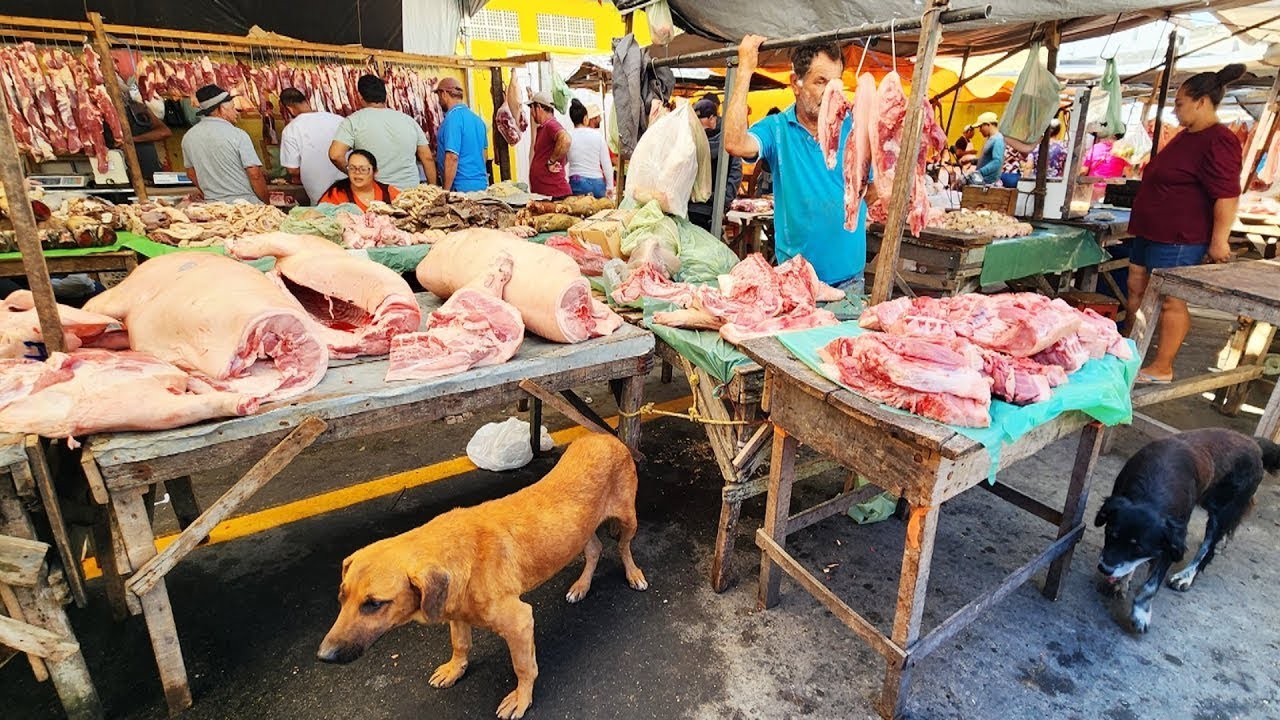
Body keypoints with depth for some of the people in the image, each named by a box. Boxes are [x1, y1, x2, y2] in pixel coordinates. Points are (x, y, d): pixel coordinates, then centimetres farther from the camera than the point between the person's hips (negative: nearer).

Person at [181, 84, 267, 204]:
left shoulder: (188, 137, 8)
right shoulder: (238, 135, -11)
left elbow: (191, 174, 17)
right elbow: (255, 175, -14)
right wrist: (266, 202, -4)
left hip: (212, 205, 6)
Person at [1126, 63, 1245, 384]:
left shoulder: (1218, 141, -17)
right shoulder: (1187, 136, 15)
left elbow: (1227, 195, -21)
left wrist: (1219, 240, -22)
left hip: (1179, 239, -10)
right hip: (1151, 231, 10)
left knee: (1170, 300, -4)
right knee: (1136, 289, 13)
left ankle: (1162, 368, 4)